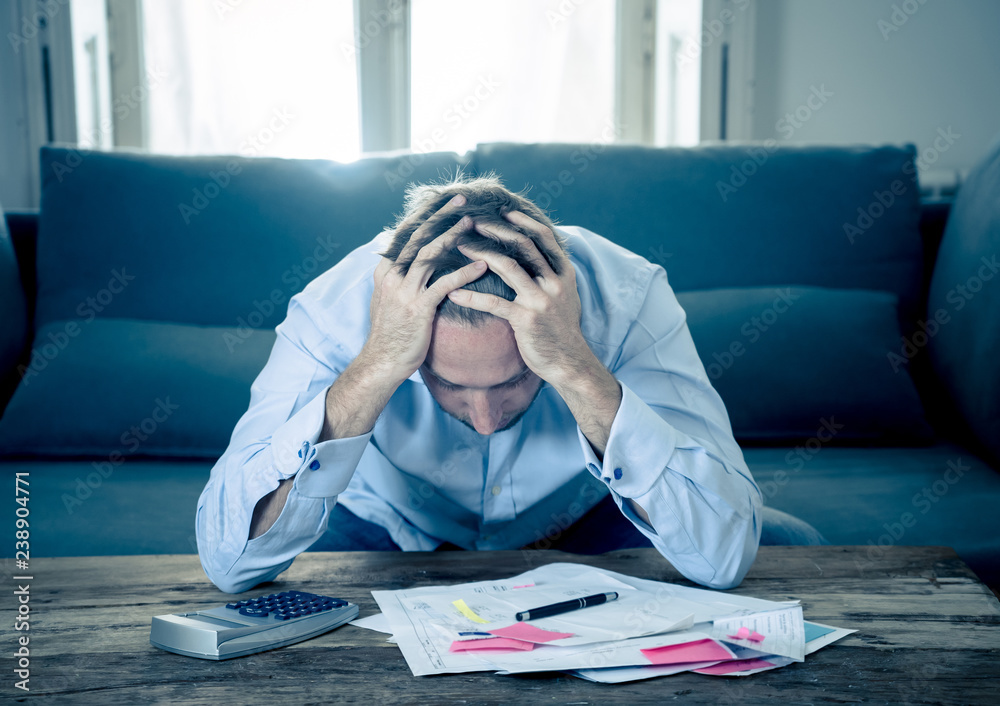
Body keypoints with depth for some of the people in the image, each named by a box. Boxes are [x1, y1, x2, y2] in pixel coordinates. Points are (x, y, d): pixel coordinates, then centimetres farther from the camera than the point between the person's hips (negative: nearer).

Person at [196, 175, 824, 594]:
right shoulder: (335, 310, -32)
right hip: (390, 532, 1)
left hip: (579, 529, 0)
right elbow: (228, 560, -38)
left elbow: (725, 557, -39)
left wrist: (576, 368, -49)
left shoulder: (627, 295, -32)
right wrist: (377, 366, -48)